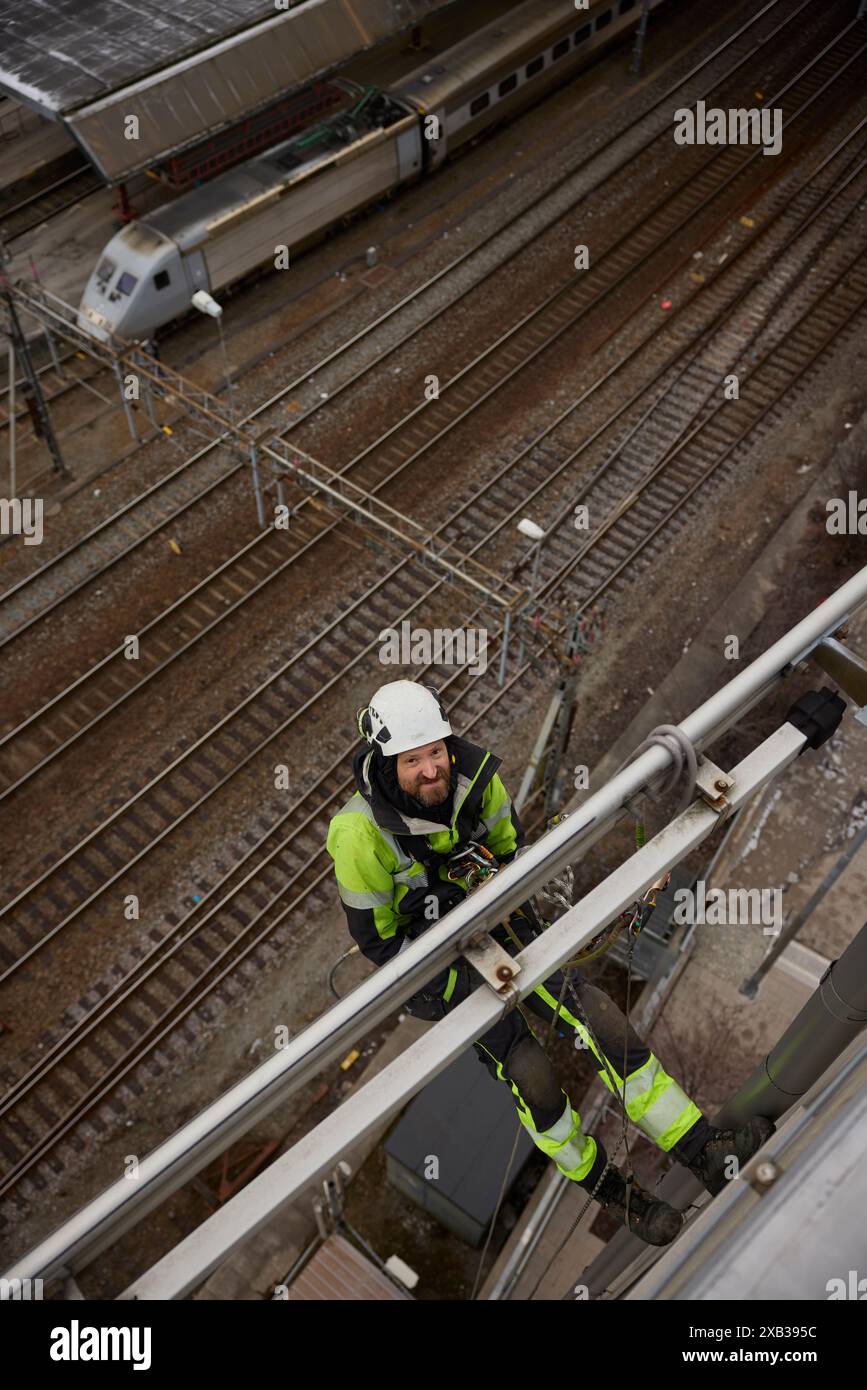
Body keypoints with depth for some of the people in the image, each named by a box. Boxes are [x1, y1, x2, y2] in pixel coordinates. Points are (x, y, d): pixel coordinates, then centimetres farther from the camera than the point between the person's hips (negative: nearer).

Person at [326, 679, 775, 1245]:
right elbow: (377, 938, -14)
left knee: (595, 1011, -16)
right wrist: (462, 985, -17)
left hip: (494, 923, 4)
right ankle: (607, 1186, 8)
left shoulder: (475, 775, -15)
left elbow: (511, 849, 5)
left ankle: (707, 1152, -7)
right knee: (530, 1073, -20)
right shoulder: (360, 831, -26)